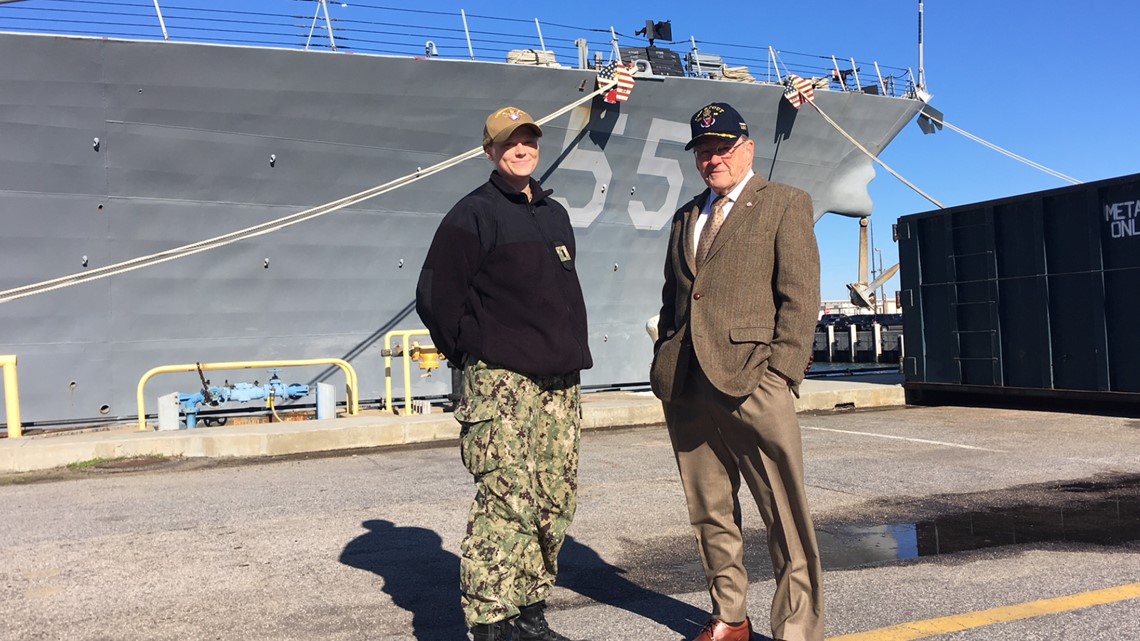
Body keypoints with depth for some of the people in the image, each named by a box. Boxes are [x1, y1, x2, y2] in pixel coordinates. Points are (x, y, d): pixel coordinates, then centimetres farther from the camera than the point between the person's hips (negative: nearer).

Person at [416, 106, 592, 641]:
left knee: (555, 505, 9)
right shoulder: (474, 214, -3)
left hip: (560, 382, 7)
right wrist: (474, 353, -3)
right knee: (506, 503, -12)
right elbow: (435, 296, -7)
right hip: (501, 381, -7)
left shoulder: (555, 215, 19)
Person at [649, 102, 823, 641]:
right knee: (710, 515, 12)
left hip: (752, 382, -6)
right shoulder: (686, 216, 22)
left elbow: (801, 295, -4)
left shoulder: (785, 204, 4)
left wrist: (780, 373, -13)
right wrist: (663, 364, 11)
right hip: (686, 389, 6)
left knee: (786, 516, -2)